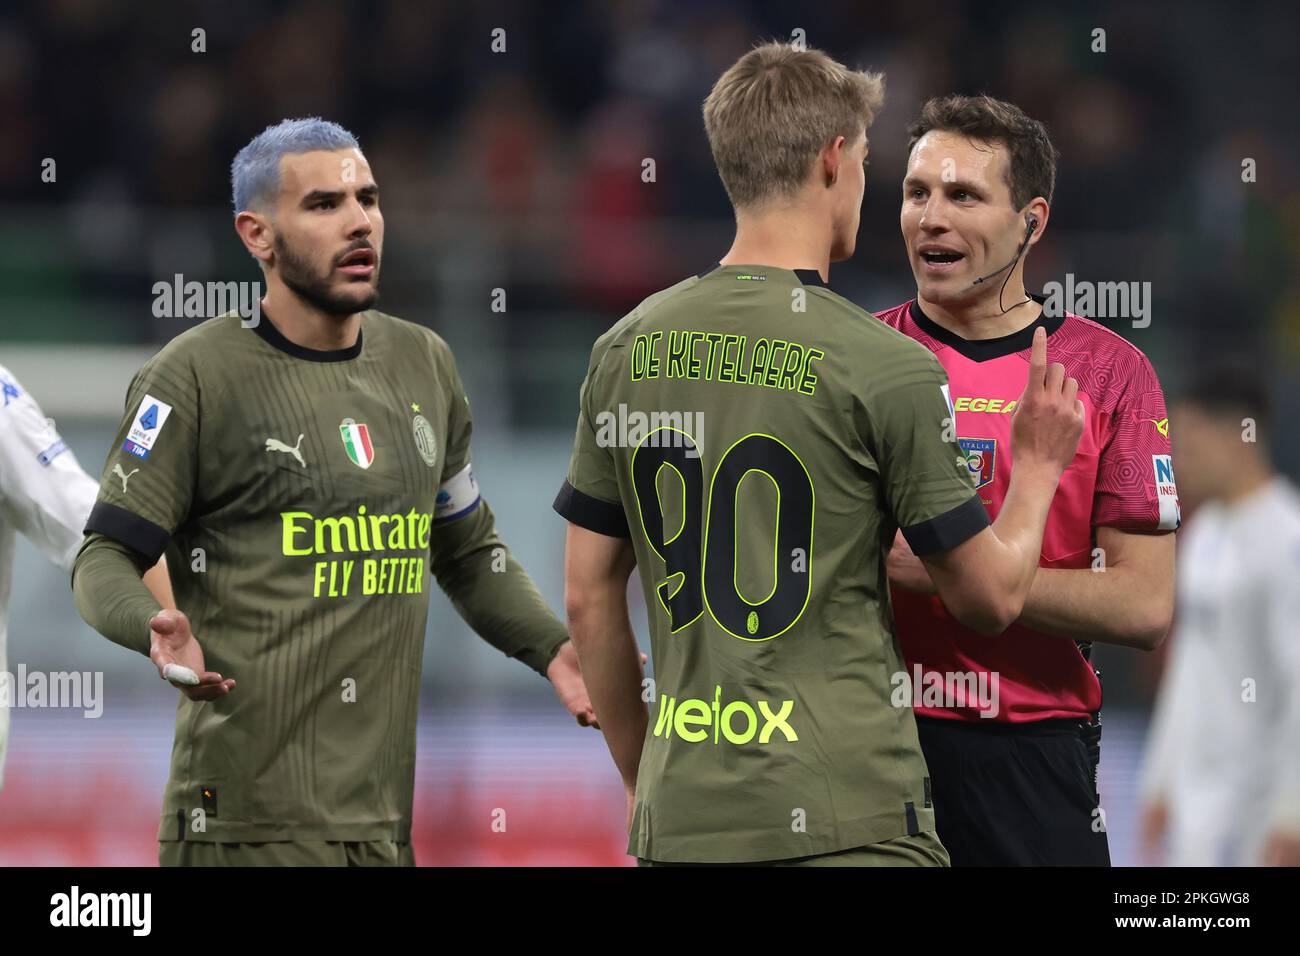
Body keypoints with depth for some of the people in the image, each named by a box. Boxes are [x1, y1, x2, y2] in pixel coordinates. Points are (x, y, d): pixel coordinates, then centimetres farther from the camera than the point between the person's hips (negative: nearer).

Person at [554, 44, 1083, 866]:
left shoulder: (627, 350, 7)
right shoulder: (884, 367, -8)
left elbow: (590, 597, 12)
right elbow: (991, 597, 0)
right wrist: (1039, 466, 19)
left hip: (681, 824, 6)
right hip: (844, 823, -6)